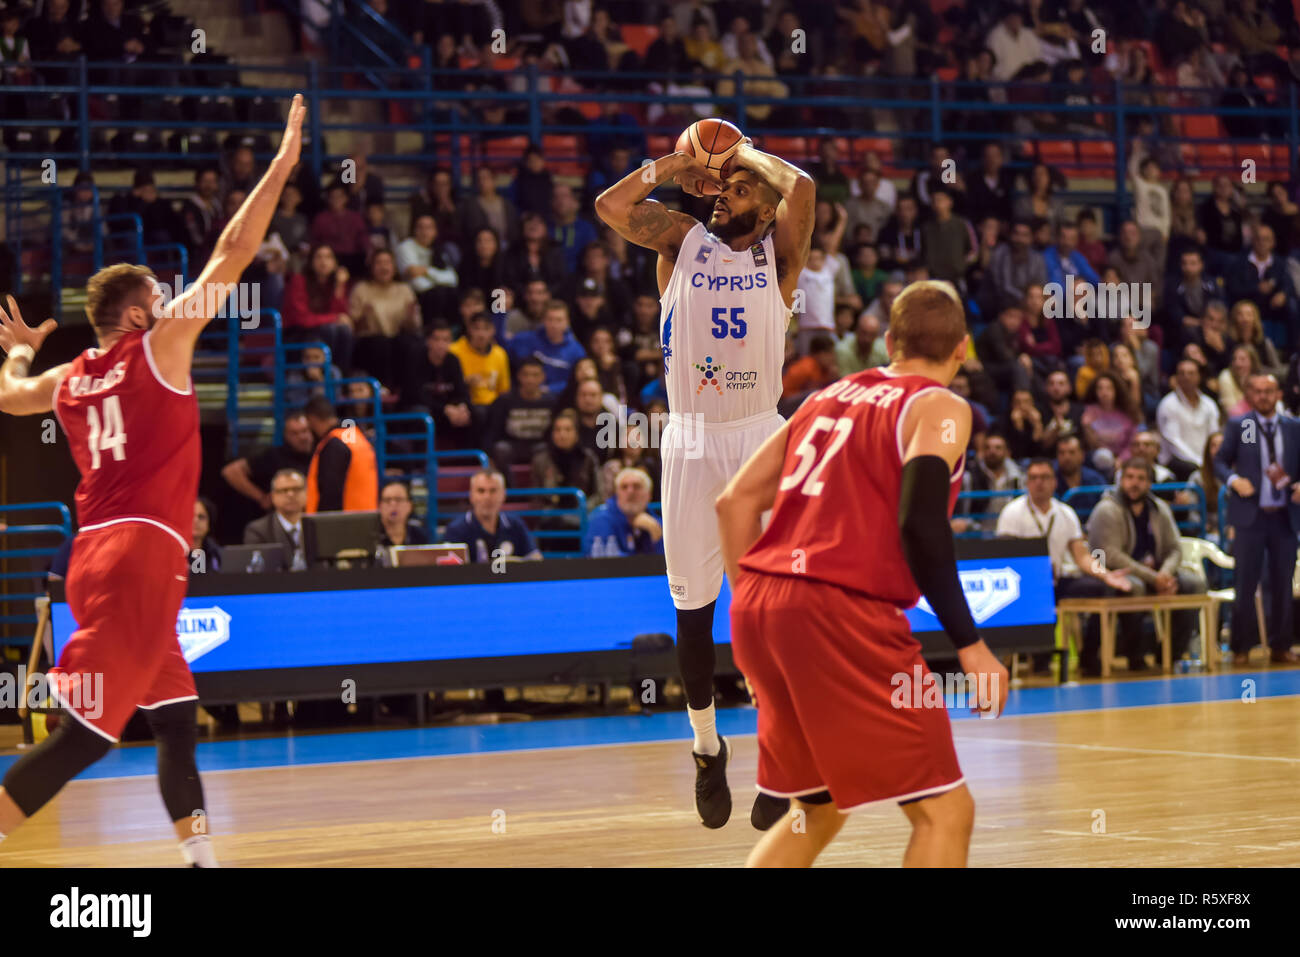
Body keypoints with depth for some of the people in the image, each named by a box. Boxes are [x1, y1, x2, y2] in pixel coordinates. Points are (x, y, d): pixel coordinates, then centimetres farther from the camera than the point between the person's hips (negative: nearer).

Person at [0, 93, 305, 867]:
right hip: (142, 553, -9)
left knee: (177, 717, 17)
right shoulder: (160, 345, -2)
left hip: (98, 553, 9)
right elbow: (233, 254, -4)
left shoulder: (70, 378, 15)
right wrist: (282, 164, 2)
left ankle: (201, 858, 18)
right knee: (87, 734, -11)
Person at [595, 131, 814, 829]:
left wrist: (746, 151, 0)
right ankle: (706, 748, 22)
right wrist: (675, 166, 1)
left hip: (759, 438, -1)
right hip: (691, 440, 1)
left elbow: (801, 187, -15)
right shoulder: (683, 240, 8)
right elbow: (611, 205, -8)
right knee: (693, 606, 6)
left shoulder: (778, 254, 5)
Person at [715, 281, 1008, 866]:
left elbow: (735, 500, 18)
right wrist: (969, 644, -11)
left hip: (757, 605, 8)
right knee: (945, 813, -1)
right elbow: (920, 521, -15)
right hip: (841, 611, -8)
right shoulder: (940, 407, 2)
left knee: (818, 811, 23)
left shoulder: (830, 396, 22)